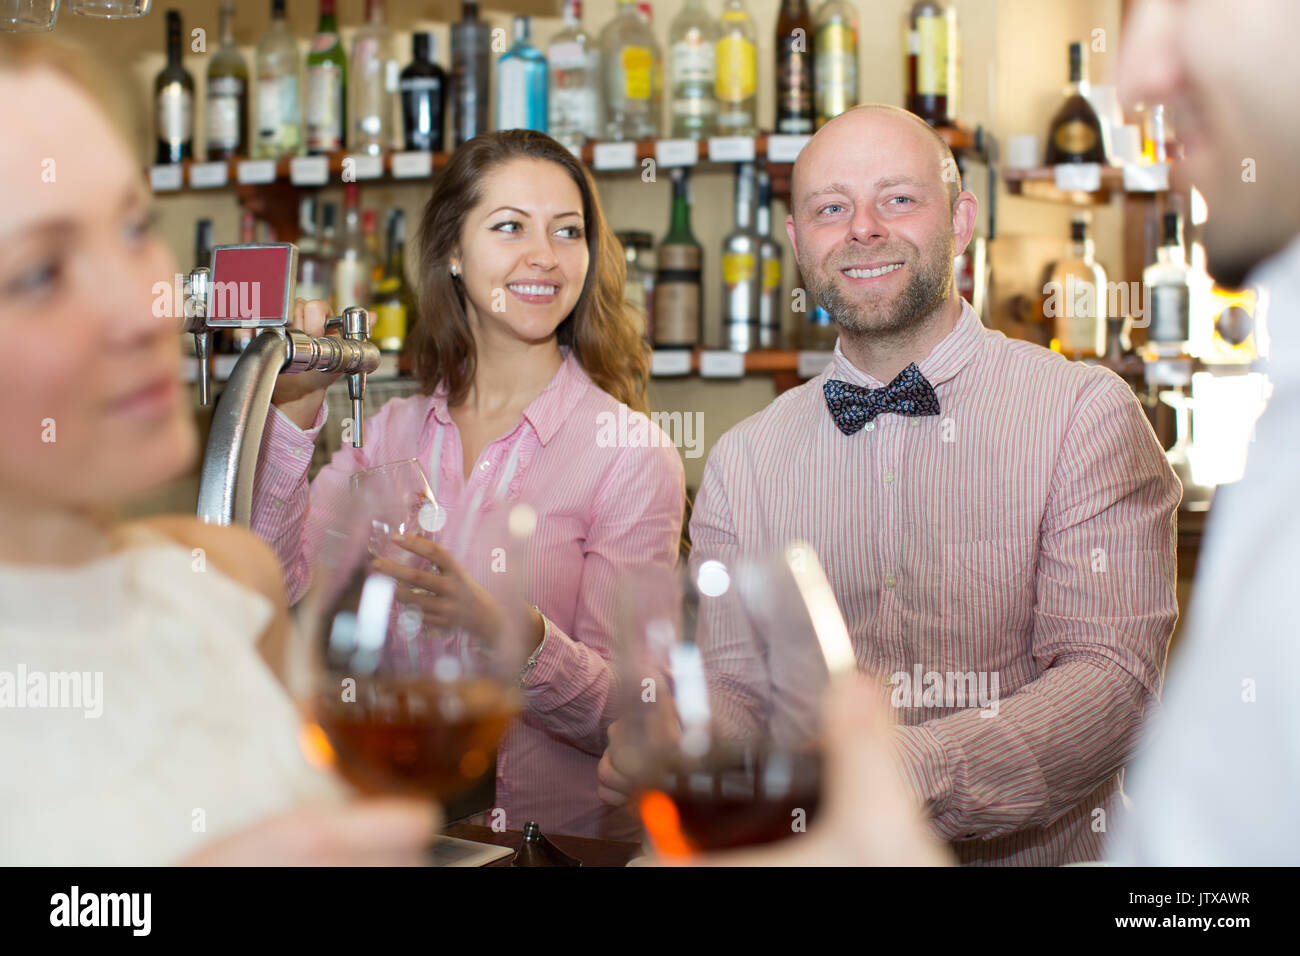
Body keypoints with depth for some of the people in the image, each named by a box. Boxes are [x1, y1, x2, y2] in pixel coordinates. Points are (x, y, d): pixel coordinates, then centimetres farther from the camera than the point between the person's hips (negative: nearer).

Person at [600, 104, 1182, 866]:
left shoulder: (1088, 413, -3)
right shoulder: (743, 464, 8)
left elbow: (1110, 679, -11)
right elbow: (737, 684, 6)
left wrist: (909, 772, -26)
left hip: (1034, 856, -1)